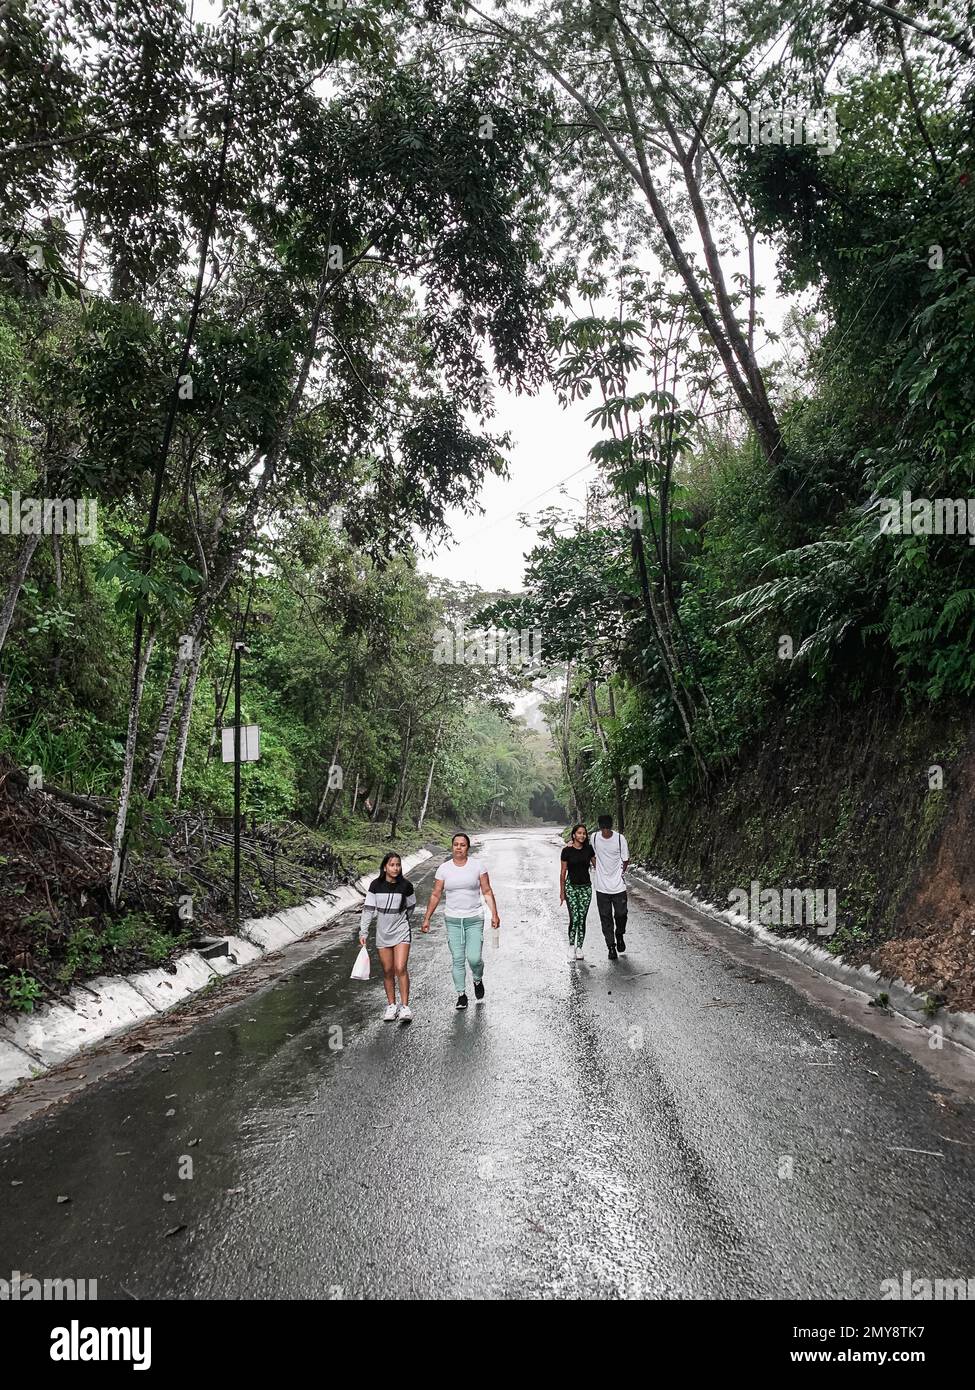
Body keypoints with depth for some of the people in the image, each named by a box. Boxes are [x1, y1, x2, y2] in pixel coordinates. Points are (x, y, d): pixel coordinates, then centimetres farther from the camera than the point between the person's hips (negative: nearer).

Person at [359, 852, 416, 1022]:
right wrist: (363, 932, -8)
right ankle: (391, 1005, 21)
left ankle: (405, 1006, -4)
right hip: (383, 932, 2)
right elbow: (368, 909, -4)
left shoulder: (406, 886, -8)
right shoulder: (376, 885, -7)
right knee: (388, 971, 8)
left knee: (400, 968, -12)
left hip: (401, 931, -2)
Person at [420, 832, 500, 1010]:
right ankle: (461, 994, 15)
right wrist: (427, 919, 4)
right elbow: (435, 895, 6)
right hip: (453, 920, 1)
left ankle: (478, 981, 23)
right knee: (457, 959, 1)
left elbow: (487, 892, 2)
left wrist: (494, 914, -6)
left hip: (474, 919, -1)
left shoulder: (477, 865, -1)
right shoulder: (444, 868, 2)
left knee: (474, 958, -8)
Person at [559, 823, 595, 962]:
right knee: (574, 918, -10)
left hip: (586, 887, 3)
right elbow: (563, 872, -1)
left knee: (582, 919, 3)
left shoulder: (589, 849, 3)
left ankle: (579, 948, 14)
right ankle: (571, 946, 8)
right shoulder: (567, 850, -6)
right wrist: (562, 891, -1)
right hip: (571, 887, -3)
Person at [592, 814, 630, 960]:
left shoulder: (620, 839, -10)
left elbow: (625, 860, 1)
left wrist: (620, 874, -3)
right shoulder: (594, 838, -4)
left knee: (621, 914, 3)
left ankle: (620, 935, 33)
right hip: (602, 887, 1)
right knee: (605, 918, 4)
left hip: (618, 886, -1)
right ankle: (611, 947, 15)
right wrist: (599, 870, 6)